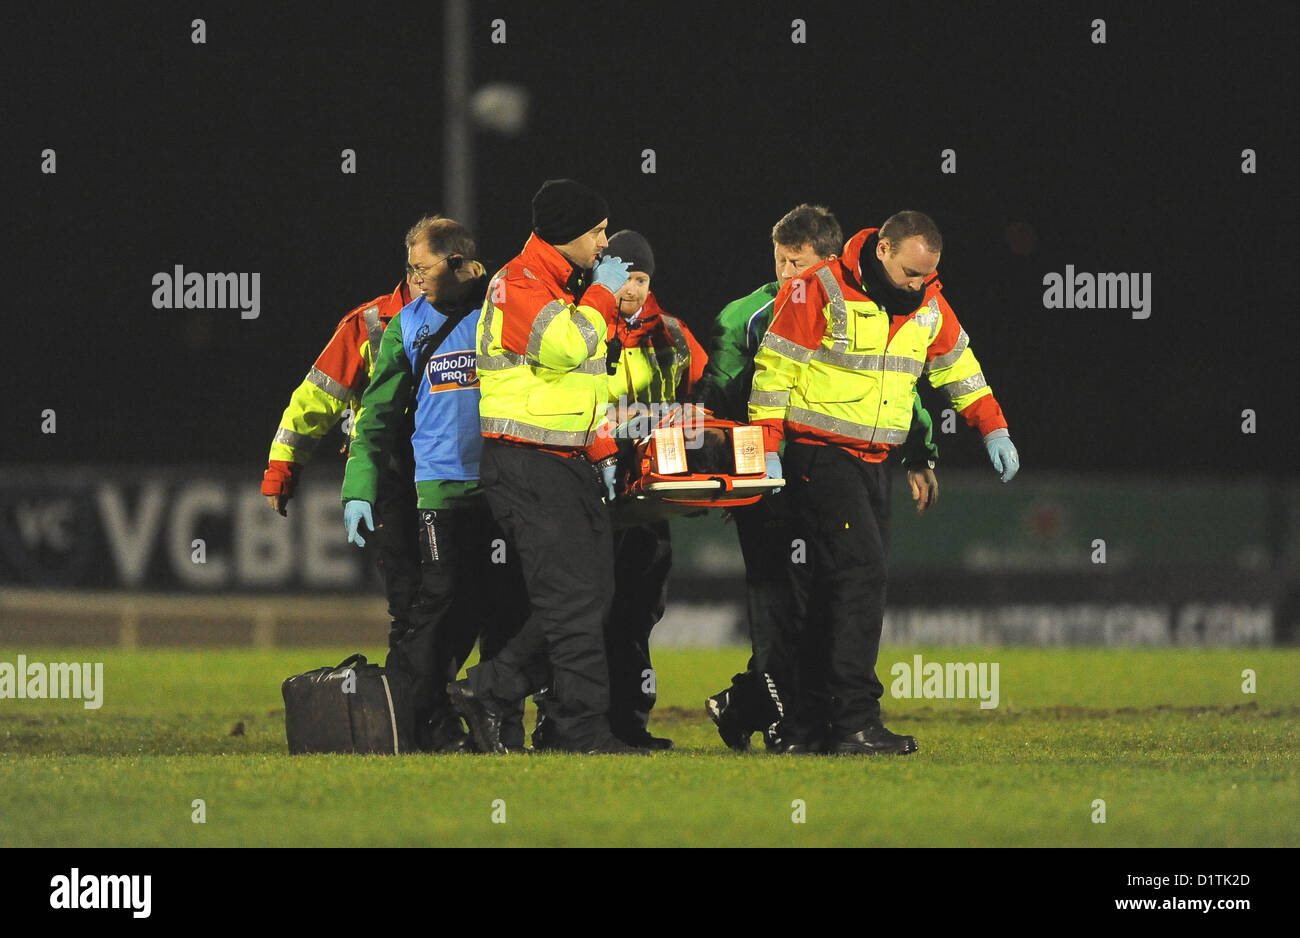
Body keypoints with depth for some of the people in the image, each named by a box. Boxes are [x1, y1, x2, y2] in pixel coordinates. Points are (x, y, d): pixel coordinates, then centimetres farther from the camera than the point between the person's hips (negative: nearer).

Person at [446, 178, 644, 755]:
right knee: (574, 601, -11)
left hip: (572, 466, 10)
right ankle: (583, 730, -7)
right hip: (525, 465, -10)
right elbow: (562, 346, -28)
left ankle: (487, 691, 14)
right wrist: (602, 296, -12)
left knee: (592, 599, 6)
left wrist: (602, 452, 17)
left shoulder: (570, 287, 20)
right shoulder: (517, 285, -11)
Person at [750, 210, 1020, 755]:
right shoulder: (821, 291, -12)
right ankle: (855, 724, -19)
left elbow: (956, 366, 24)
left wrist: (992, 428, 16)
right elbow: (774, 369, -10)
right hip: (820, 458, -7)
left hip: (874, 463, 7)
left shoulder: (928, 306, 8)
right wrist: (766, 451, -13)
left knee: (832, 589, 6)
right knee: (861, 572, -17)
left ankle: (806, 726, 9)